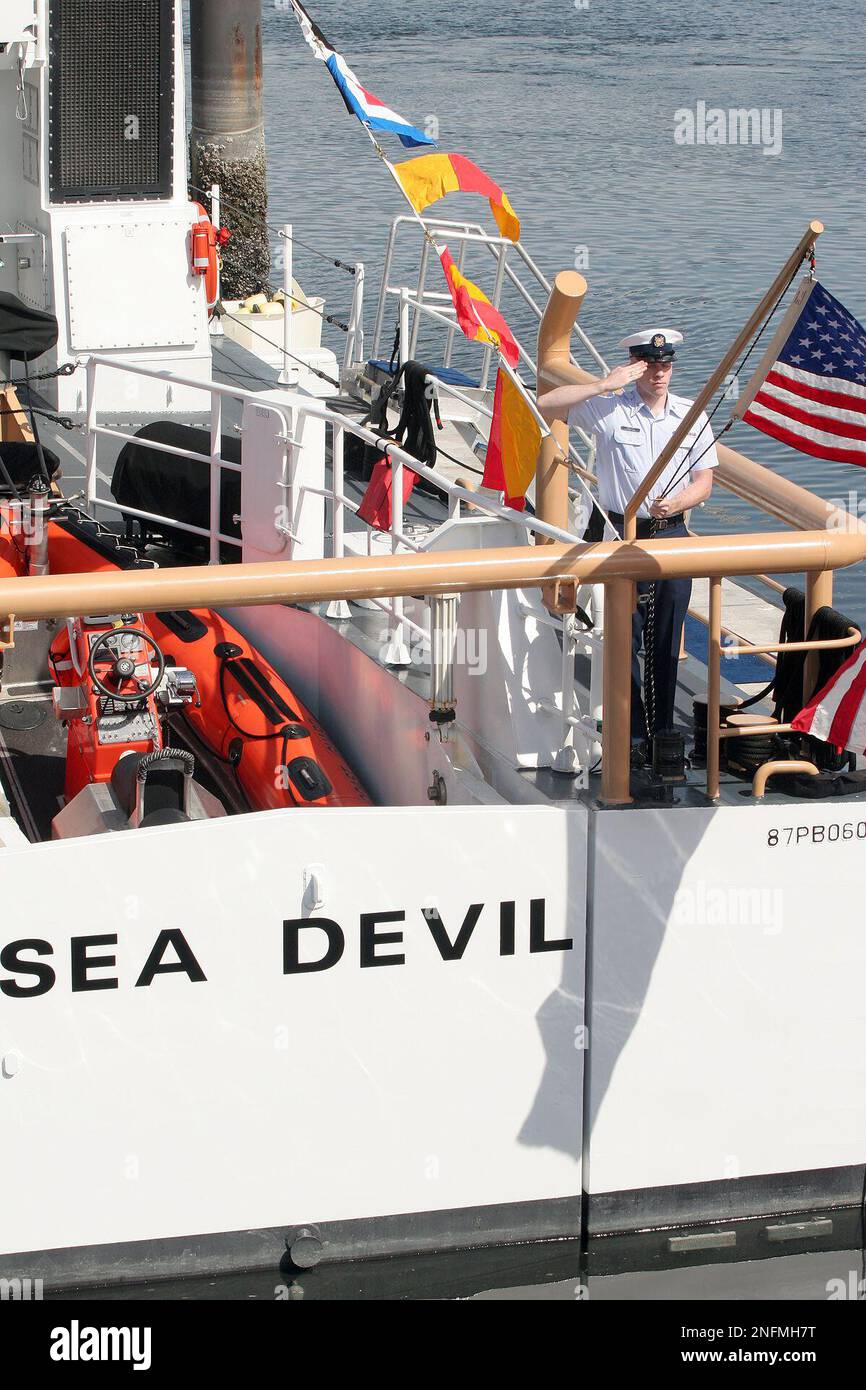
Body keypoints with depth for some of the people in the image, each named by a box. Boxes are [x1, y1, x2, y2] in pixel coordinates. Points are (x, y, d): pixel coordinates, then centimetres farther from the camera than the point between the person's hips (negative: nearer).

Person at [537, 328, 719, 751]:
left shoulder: (692, 416, 6)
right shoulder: (608, 408, -5)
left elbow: (704, 482, 8)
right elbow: (545, 407, -13)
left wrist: (676, 502, -14)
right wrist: (605, 384, -17)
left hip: (672, 536, 3)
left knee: (666, 642, 7)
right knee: (625, 638, -4)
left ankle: (662, 730, 16)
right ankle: (632, 735, 3)